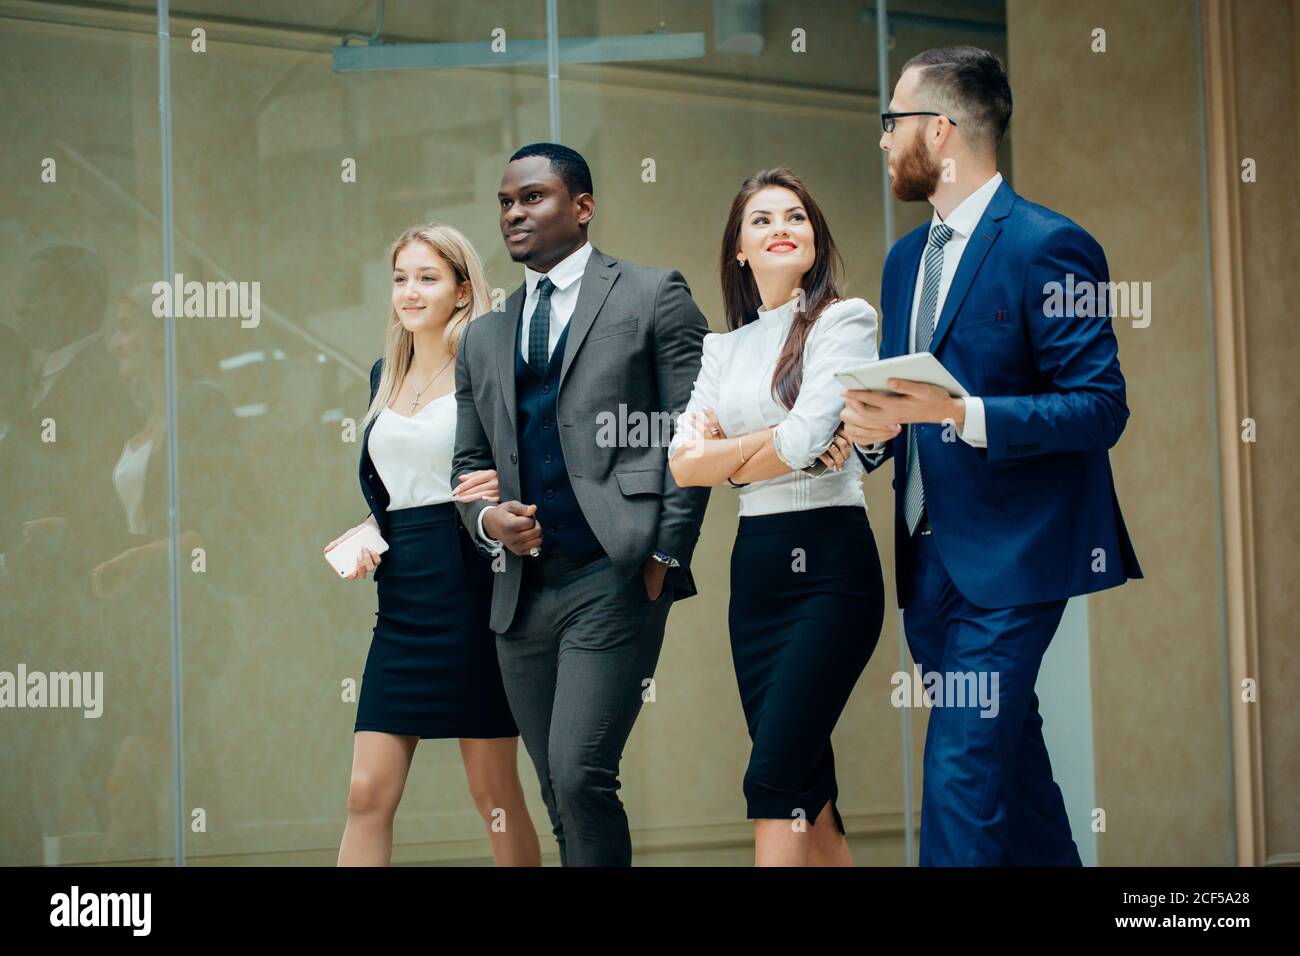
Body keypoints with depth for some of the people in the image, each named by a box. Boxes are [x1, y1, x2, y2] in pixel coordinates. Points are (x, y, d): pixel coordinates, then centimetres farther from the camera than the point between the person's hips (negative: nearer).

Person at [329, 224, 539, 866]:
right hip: (402, 598, 6)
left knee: (494, 794, 1)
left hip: (471, 591, -6)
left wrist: (503, 490, -23)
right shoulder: (385, 374, 15)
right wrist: (365, 536, 7)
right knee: (367, 792, 0)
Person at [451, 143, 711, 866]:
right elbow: (470, 461, 23)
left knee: (580, 774, -18)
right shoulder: (484, 338, 20)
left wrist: (665, 556, -9)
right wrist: (487, 519, 0)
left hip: (615, 579, -6)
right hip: (523, 589, 6)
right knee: (562, 799, 6)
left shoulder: (653, 297, 4)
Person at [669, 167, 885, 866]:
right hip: (754, 567, 7)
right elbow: (683, 463, 3)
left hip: (828, 565, -6)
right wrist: (769, 446, -9)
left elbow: (803, 439, -15)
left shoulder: (843, 320, -3)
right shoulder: (725, 348, 15)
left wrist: (726, 455, 0)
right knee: (807, 794, 7)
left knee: (773, 780, -15)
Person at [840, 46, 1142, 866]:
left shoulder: (1047, 246, -11)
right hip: (930, 557, 8)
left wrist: (958, 414, -26)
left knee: (963, 771, -13)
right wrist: (872, 425, -3)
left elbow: (1100, 409, -16)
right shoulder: (907, 258, 16)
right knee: (1011, 762, 15)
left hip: (1008, 558, -8)